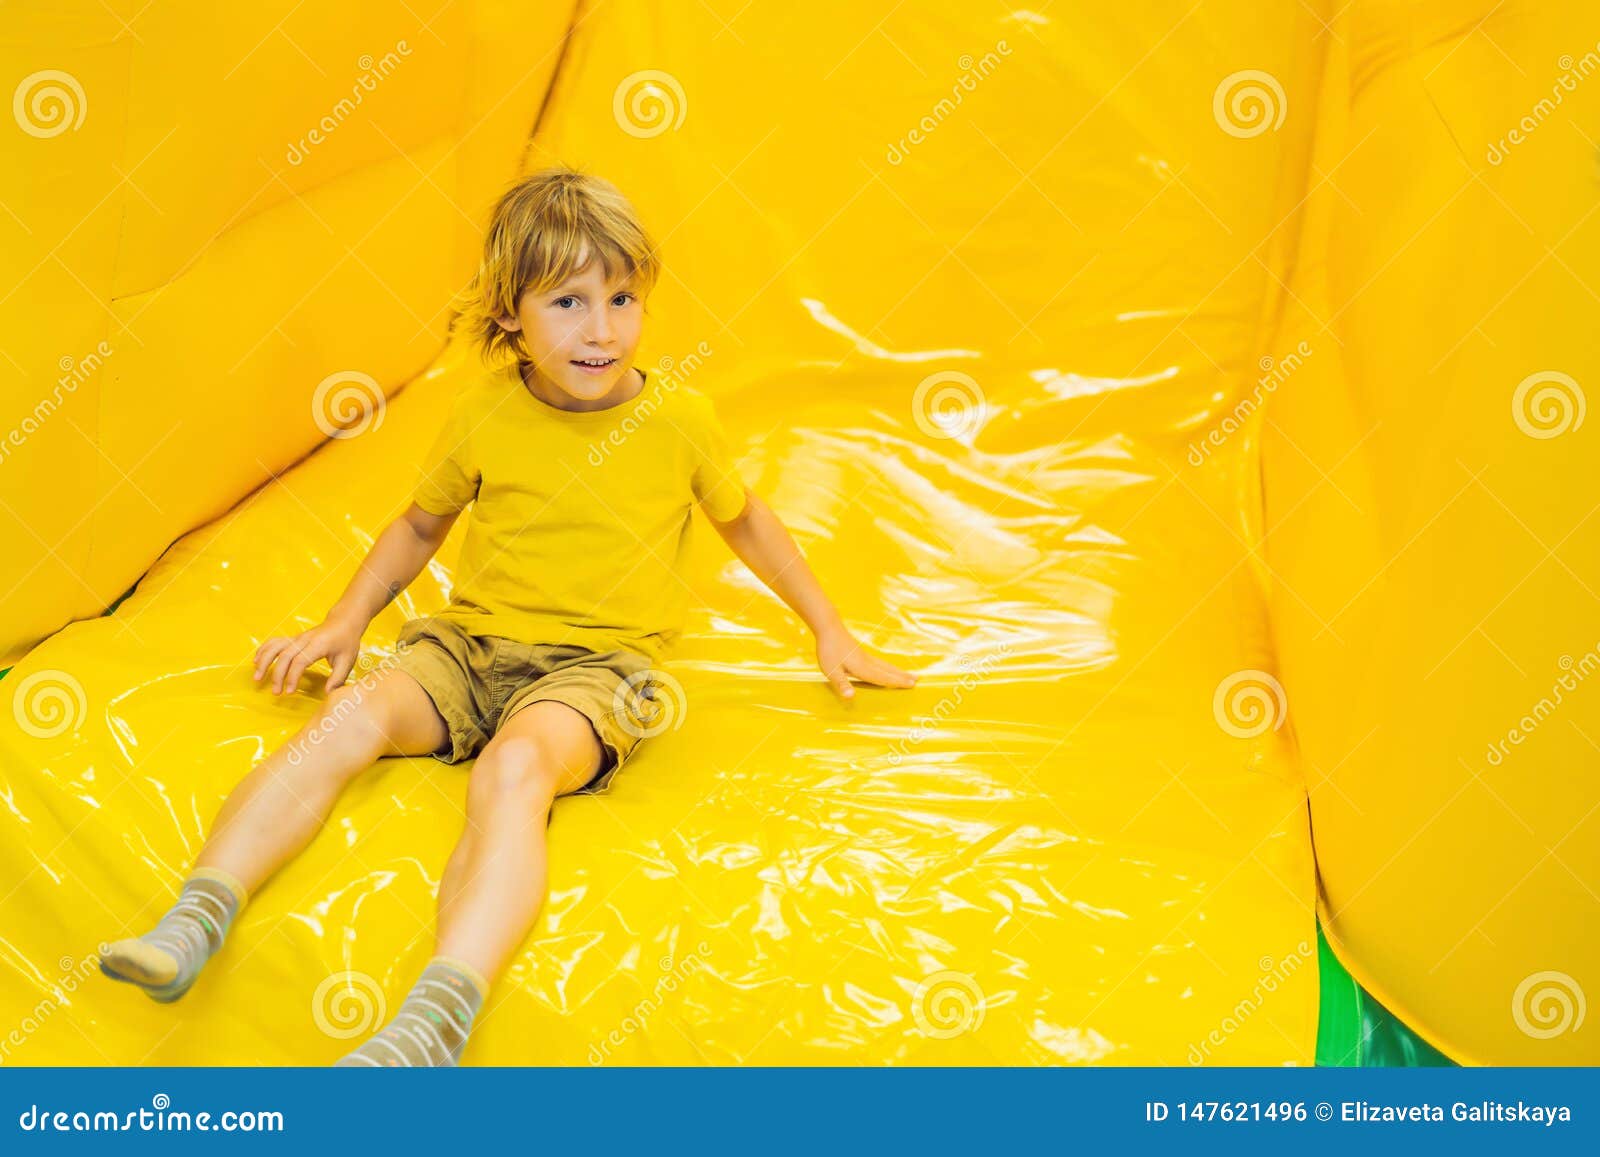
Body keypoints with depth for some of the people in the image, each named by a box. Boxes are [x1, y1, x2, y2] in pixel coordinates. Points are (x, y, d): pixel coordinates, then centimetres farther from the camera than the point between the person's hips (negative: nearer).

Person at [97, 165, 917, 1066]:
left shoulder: (679, 421, -1)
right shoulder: (485, 416, 3)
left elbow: (746, 521, 16)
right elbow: (422, 524, 20)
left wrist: (830, 631, 19)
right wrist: (345, 622, 10)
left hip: (596, 665, -4)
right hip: (471, 644, 4)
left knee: (517, 765, -36)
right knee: (351, 714, -26)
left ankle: (435, 1023, -54)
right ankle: (198, 919, -31)